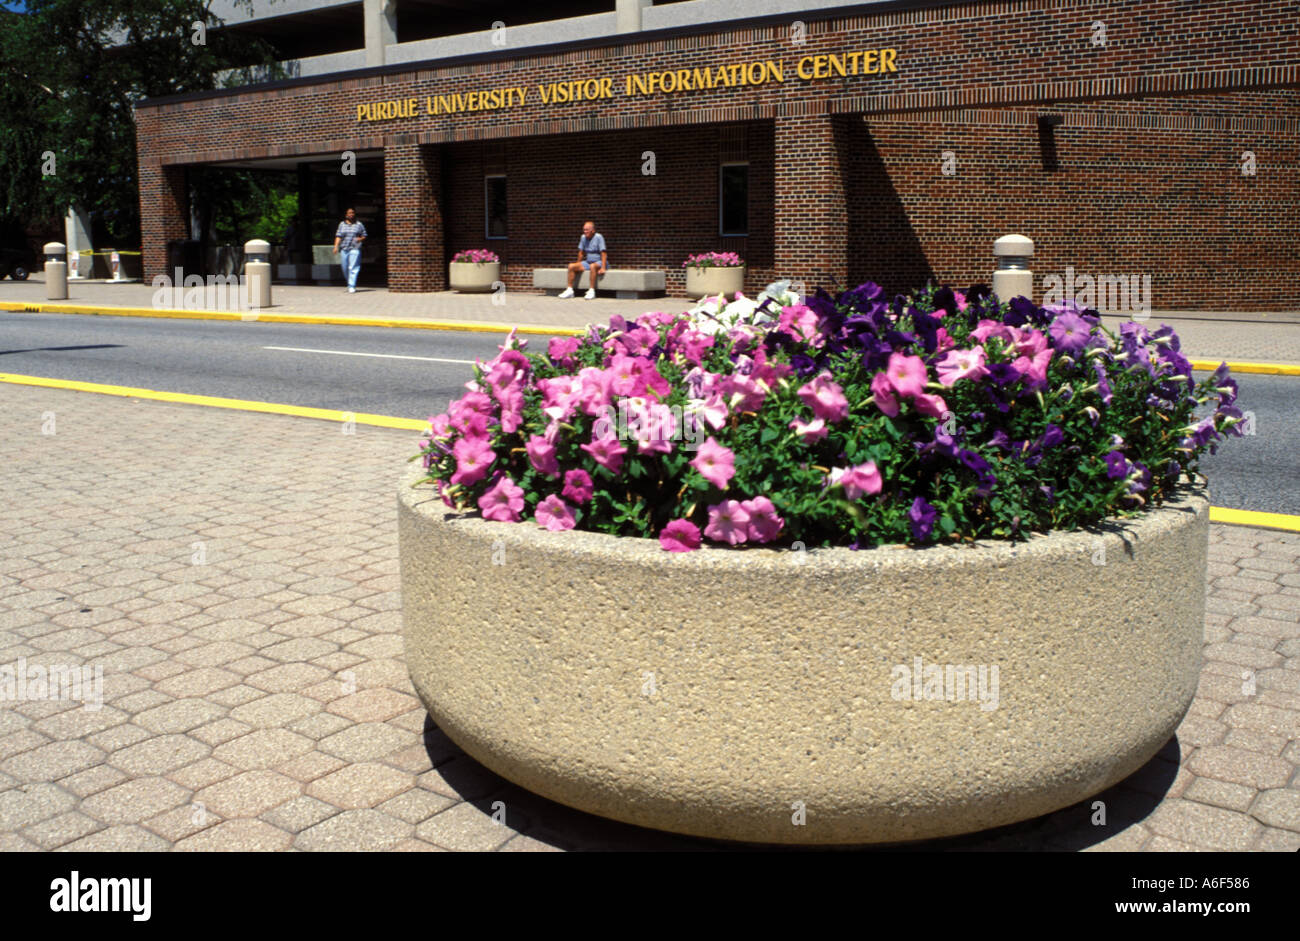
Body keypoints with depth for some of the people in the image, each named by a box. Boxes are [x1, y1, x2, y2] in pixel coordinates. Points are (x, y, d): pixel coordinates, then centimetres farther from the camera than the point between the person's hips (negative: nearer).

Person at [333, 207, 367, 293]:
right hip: (343, 249, 3)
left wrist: (360, 239, -10)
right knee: (345, 269, 6)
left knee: (353, 268, -12)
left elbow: (364, 236, 12)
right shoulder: (342, 224, 12)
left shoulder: (359, 225, 8)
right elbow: (338, 236, 7)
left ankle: (352, 287, -14)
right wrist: (336, 246, -6)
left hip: (355, 249, -3)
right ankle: (349, 284, 26)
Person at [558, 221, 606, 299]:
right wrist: (578, 264, 16)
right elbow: (581, 252, 14)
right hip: (588, 262, 7)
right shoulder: (583, 237, 3)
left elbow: (603, 253, -19)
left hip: (599, 262, -7)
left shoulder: (598, 237, -15)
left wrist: (603, 268, -26)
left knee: (593, 266, -40)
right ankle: (569, 290, -11)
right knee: (571, 266, -11)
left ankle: (592, 290, -36)